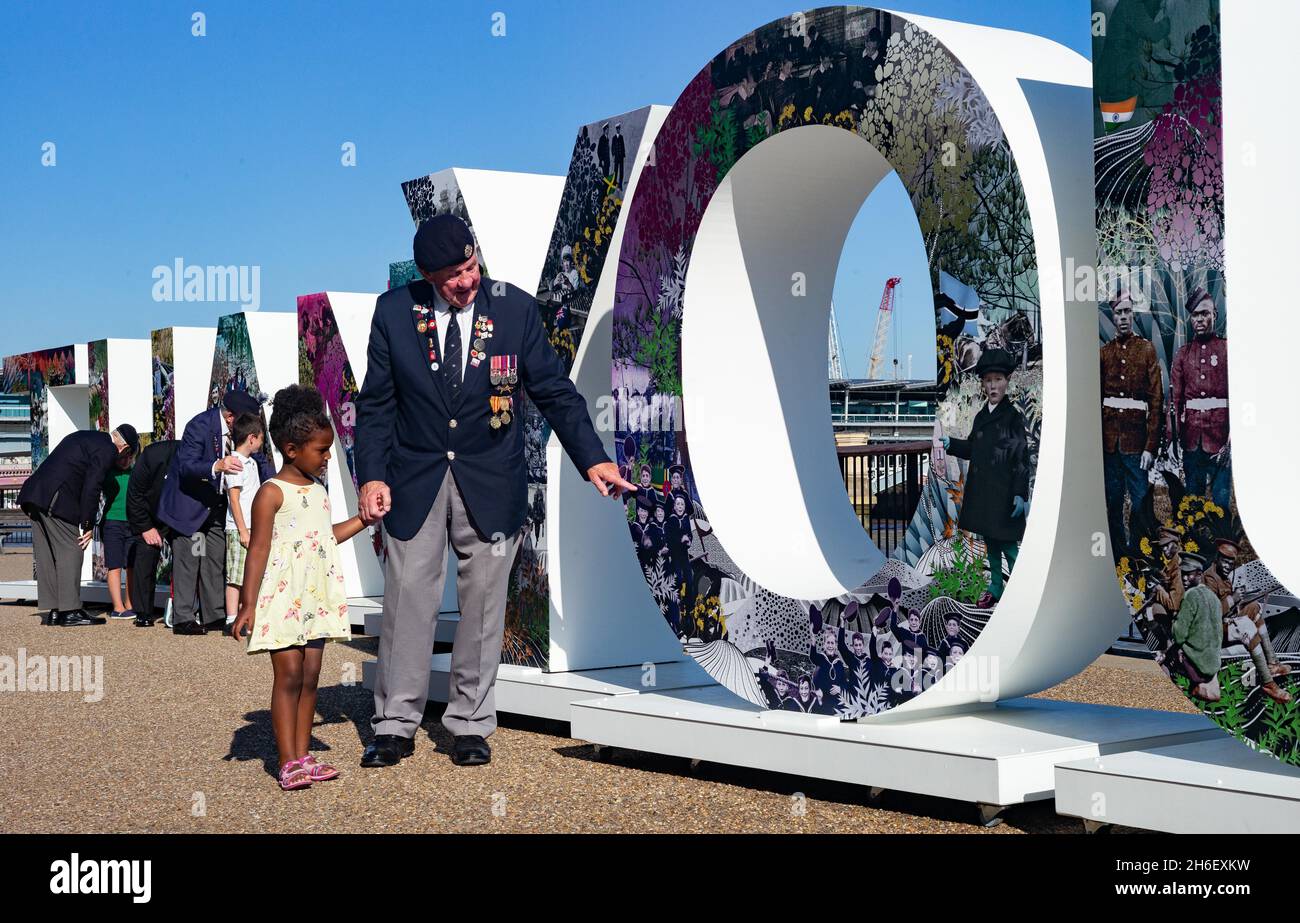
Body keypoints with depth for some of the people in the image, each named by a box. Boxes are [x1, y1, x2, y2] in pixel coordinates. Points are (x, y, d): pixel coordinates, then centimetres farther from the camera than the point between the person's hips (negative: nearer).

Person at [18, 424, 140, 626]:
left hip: (33, 491, 9)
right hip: (56, 499, -9)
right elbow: (91, 488, -10)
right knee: (70, 551, -4)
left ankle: (52, 611, 12)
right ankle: (70, 611, -5)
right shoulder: (107, 450, -5)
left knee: (46, 555, 10)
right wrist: (87, 525, -6)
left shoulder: (83, 437, 23)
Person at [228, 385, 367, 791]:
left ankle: (303, 757, 12)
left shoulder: (318, 490, 14)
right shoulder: (272, 492, -10)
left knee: (310, 676, 7)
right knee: (288, 675, -7)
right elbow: (258, 550, -13)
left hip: (315, 599, 7)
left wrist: (364, 518, 25)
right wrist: (247, 603, -16)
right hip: (281, 598, -7)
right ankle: (288, 763, -3)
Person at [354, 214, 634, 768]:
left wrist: (593, 458, -7)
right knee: (408, 598, 0)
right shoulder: (394, 311, -2)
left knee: (483, 602, 5)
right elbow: (376, 403, 2)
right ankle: (395, 726, 12)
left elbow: (554, 390, 1)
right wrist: (371, 475, -8)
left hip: (491, 481, 0)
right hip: (415, 479, 0)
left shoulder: (515, 308, -4)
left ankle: (470, 724, 16)